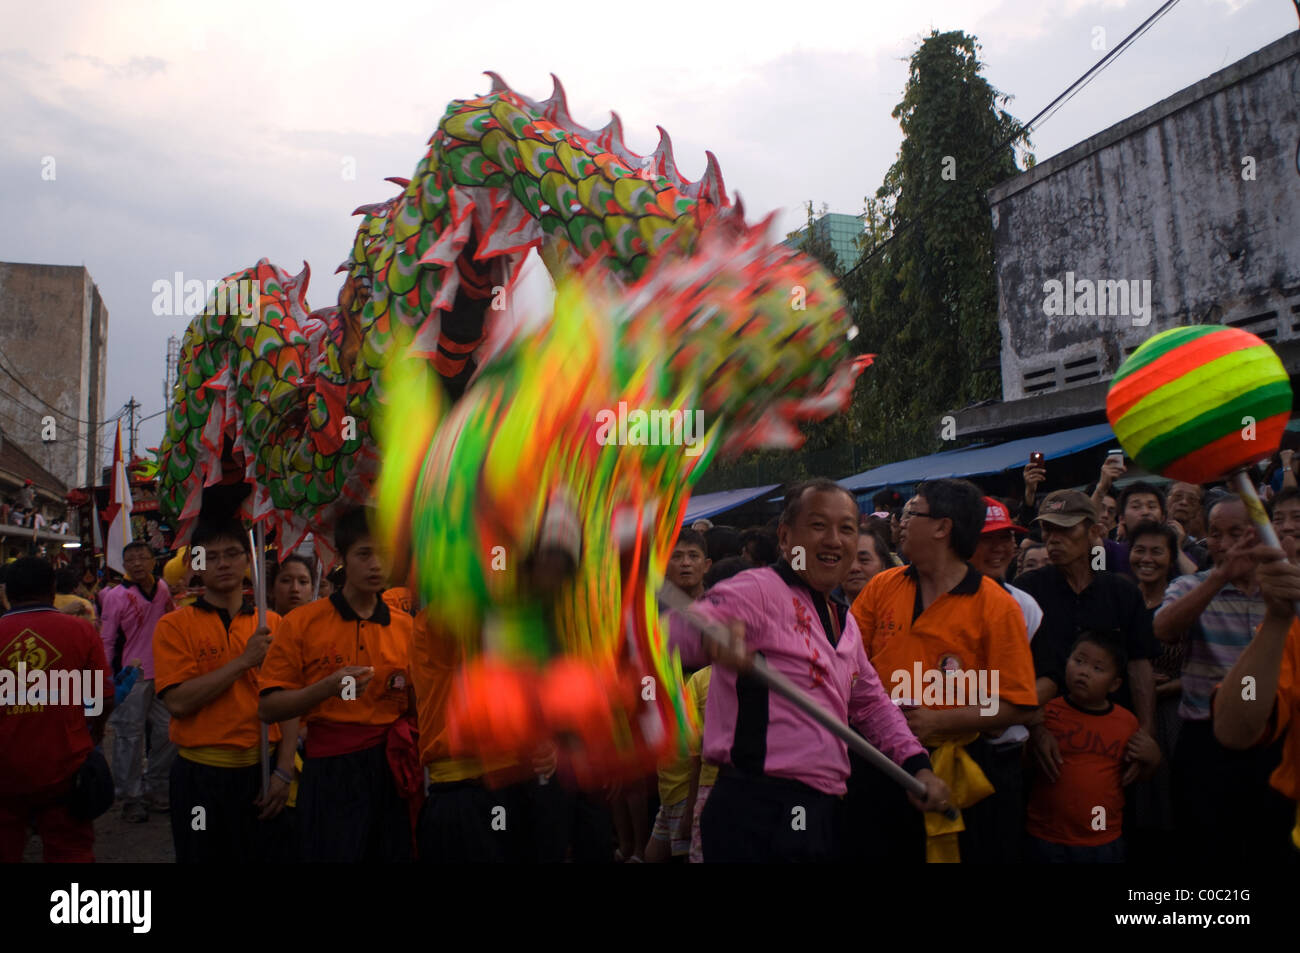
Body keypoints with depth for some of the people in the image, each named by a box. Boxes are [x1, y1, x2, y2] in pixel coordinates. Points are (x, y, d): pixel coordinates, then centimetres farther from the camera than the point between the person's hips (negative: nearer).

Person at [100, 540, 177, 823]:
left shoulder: (162, 588, 4)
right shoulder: (116, 596, -10)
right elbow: (106, 641, -7)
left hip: (162, 674, 5)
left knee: (167, 734, 10)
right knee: (130, 738, 0)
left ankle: (156, 789, 25)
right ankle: (131, 797, 11)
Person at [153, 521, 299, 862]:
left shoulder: (273, 625, 4)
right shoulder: (175, 626, -2)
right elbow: (177, 701, -14)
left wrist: (283, 771, -7)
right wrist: (245, 660, -17)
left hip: (263, 771, 2)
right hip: (202, 775, -1)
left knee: (273, 853, 9)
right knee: (205, 854, 12)